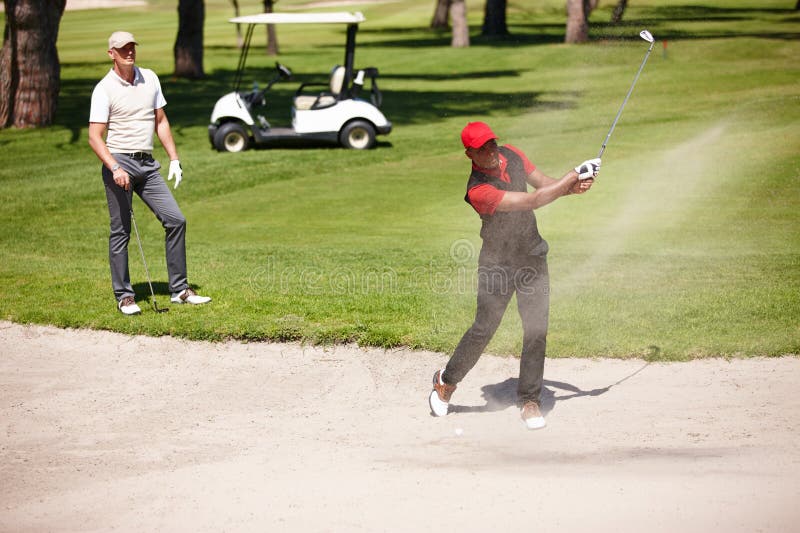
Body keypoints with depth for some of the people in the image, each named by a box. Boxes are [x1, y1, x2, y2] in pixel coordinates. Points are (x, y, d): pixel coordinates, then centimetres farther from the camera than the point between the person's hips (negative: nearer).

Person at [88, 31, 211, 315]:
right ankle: (124, 296, 8)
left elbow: (160, 121, 17)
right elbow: (95, 137, -10)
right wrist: (115, 168, -23)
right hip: (119, 163, -5)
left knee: (176, 220, -1)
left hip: (147, 164, 5)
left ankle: (179, 289, 6)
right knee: (120, 231, -1)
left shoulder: (150, 78, 9)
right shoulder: (104, 89, -7)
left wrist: (174, 158, 9)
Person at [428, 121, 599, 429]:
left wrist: (572, 187, -17)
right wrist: (570, 179, -24)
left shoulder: (511, 155, -3)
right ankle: (447, 381, 26)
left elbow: (544, 183, 4)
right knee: (483, 329, 2)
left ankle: (529, 399, 10)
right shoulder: (478, 190, -26)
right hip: (497, 262, -5)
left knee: (537, 329, -1)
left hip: (532, 255, 5)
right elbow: (532, 201, -29)